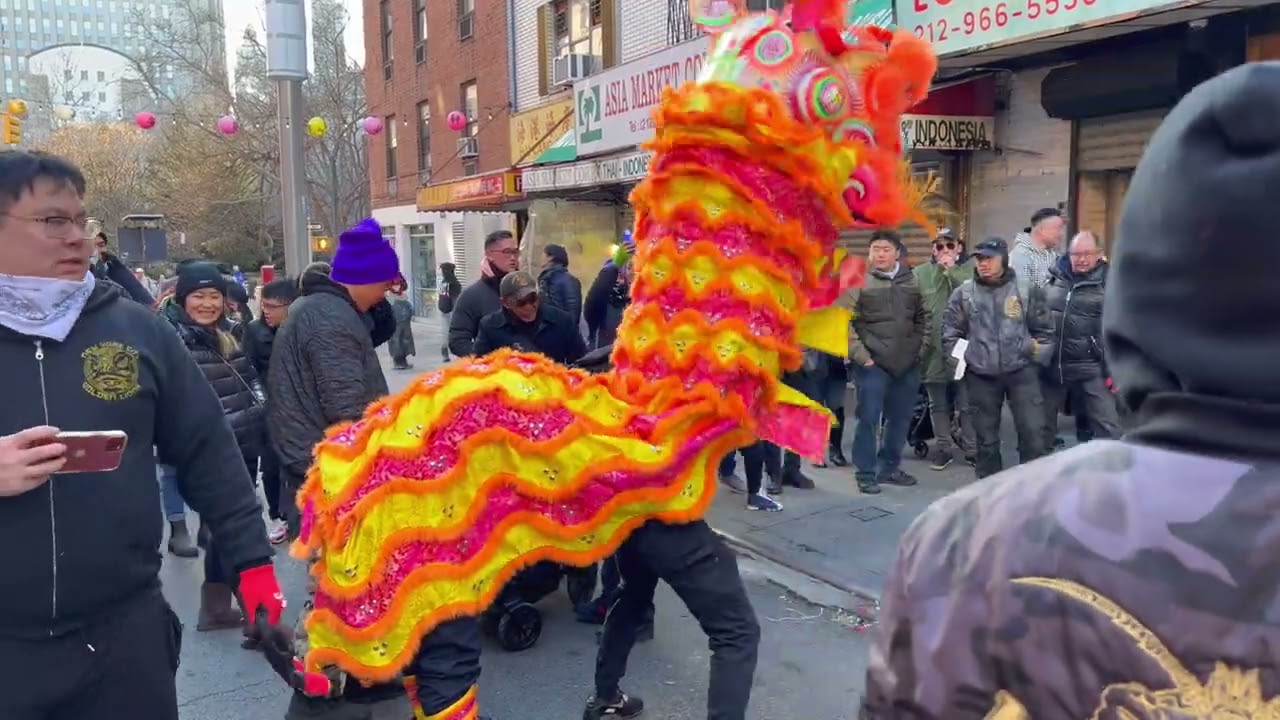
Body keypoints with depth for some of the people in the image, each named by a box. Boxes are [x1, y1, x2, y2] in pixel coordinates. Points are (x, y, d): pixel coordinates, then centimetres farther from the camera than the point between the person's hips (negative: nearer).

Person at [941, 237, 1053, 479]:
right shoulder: (964, 293, 3)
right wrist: (958, 363, 3)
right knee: (986, 436, 10)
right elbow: (950, 333, 10)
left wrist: (1038, 357, 1)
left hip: (1021, 371, -1)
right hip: (980, 376, 1)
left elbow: (1043, 330, 8)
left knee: (1033, 432, -4)